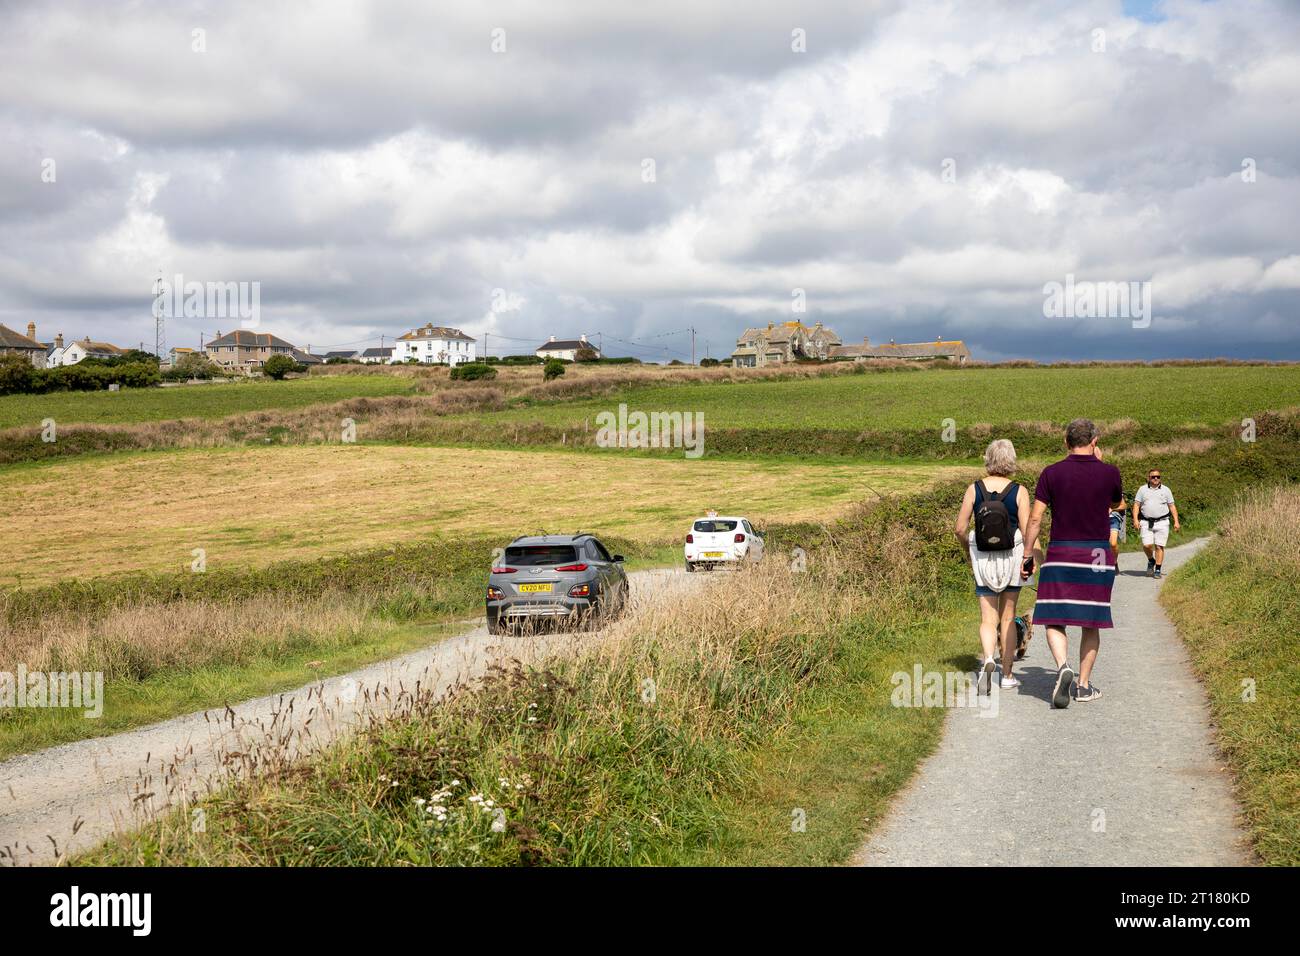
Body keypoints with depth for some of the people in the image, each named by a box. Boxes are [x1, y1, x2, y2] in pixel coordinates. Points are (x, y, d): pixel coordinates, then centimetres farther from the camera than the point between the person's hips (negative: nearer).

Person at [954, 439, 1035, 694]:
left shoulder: (974, 489, -2)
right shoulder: (1019, 491, -6)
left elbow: (960, 529, -1)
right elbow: (1026, 530, -10)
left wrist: (968, 549, 16)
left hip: (982, 557, 0)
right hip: (1012, 556, 0)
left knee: (988, 618, 3)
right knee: (1008, 617, 12)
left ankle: (987, 659, -25)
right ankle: (1007, 675, 18)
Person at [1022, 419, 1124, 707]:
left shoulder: (1051, 473, -3)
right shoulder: (1109, 473, -2)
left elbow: (1035, 518, -4)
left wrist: (1029, 553, 6)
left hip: (1060, 555, -1)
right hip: (1097, 555, 1)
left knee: (1054, 620, 2)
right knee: (1091, 623, 11)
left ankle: (1063, 666, -23)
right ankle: (1084, 685, 15)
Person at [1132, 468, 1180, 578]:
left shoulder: (1166, 490, 10)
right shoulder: (1142, 489, 10)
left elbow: (1172, 506, 11)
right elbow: (1136, 505, 7)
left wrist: (1176, 522, 3)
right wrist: (1135, 519, -6)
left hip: (1162, 522, 0)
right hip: (1146, 522, 0)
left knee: (1159, 546, -4)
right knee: (1147, 545, -10)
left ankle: (1158, 570, 3)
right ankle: (1151, 561, 20)